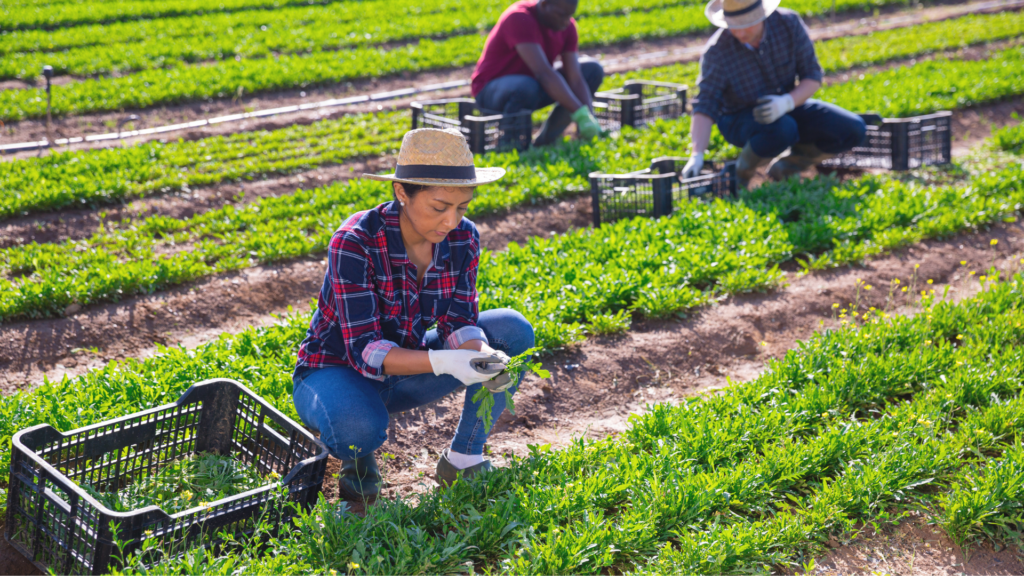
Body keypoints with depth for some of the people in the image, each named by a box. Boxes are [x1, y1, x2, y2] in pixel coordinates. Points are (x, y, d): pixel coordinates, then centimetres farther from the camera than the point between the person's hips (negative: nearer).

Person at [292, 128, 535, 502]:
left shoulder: (463, 239, -12)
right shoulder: (355, 243, -29)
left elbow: (459, 321, -11)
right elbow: (364, 351, -31)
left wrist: (484, 355, -34)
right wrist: (443, 362, -45)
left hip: (404, 370, 5)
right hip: (338, 371, -5)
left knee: (514, 330, -13)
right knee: (359, 428, -41)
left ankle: (463, 458, -2)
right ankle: (356, 458, -2)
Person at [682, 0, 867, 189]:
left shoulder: (788, 23, -18)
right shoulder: (717, 51, -24)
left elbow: (813, 76, -12)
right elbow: (705, 107, -27)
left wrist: (787, 102, -32)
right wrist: (697, 156, -41)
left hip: (787, 107, 4)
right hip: (740, 118, -4)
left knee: (853, 130, -14)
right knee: (782, 129, -39)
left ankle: (791, 163, 7)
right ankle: (740, 172, -10)